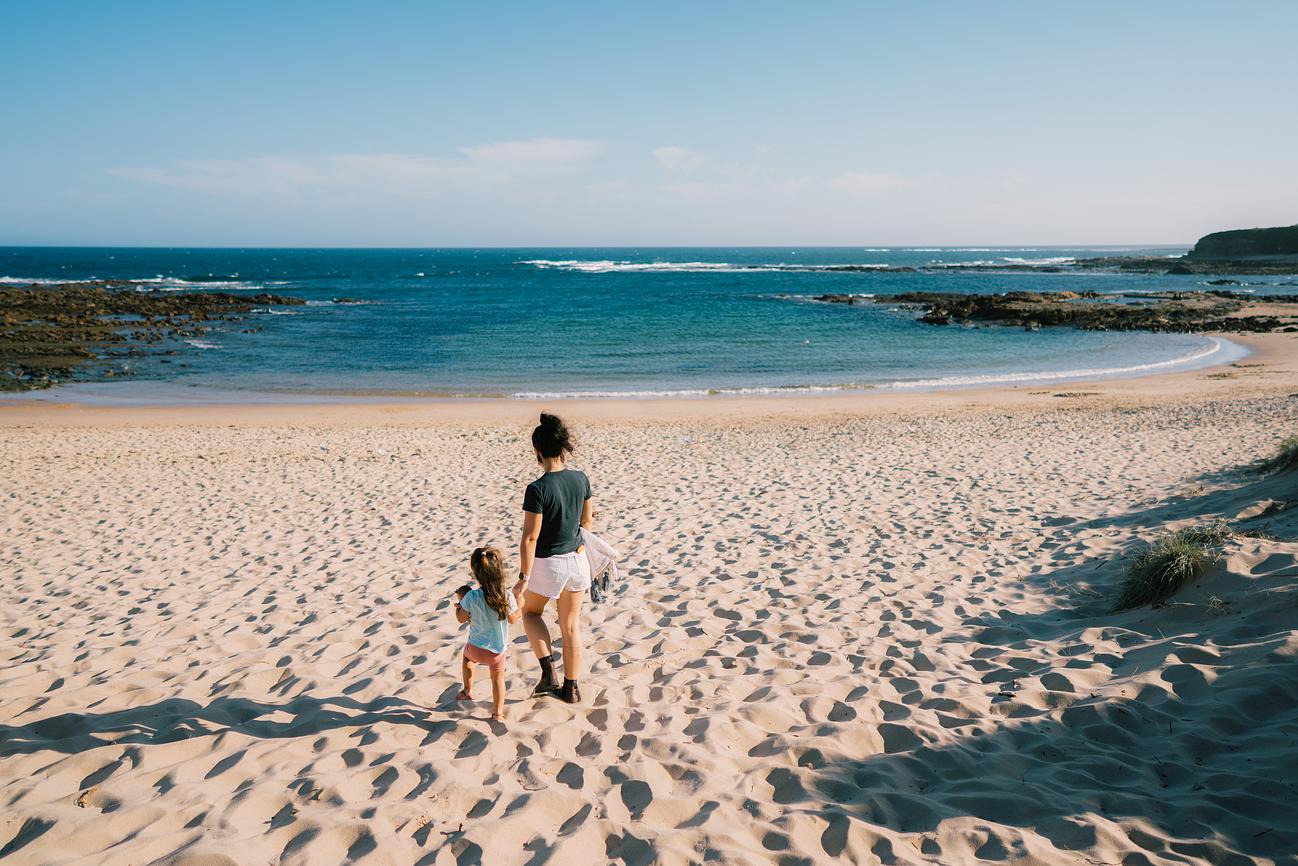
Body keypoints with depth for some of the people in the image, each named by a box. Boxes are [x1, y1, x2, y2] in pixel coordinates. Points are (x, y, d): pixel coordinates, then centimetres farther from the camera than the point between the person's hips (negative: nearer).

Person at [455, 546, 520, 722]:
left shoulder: (471, 597, -21)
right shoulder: (507, 597, -19)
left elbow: (461, 619, -5)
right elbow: (513, 619, -2)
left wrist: (459, 602, 10)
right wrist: (519, 605, 14)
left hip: (475, 648, 0)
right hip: (498, 650, 0)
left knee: (467, 656, 35)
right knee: (498, 678, 22)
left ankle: (467, 691, 38)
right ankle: (498, 713, 24)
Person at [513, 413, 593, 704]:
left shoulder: (537, 489, -23)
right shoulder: (581, 479, -6)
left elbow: (530, 538, -20)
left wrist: (523, 578, -12)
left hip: (547, 563, -5)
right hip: (577, 560, 5)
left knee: (531, 612, 23)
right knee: (571, 626, 16)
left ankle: (548, 670, 11)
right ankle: (570, 688, 26)